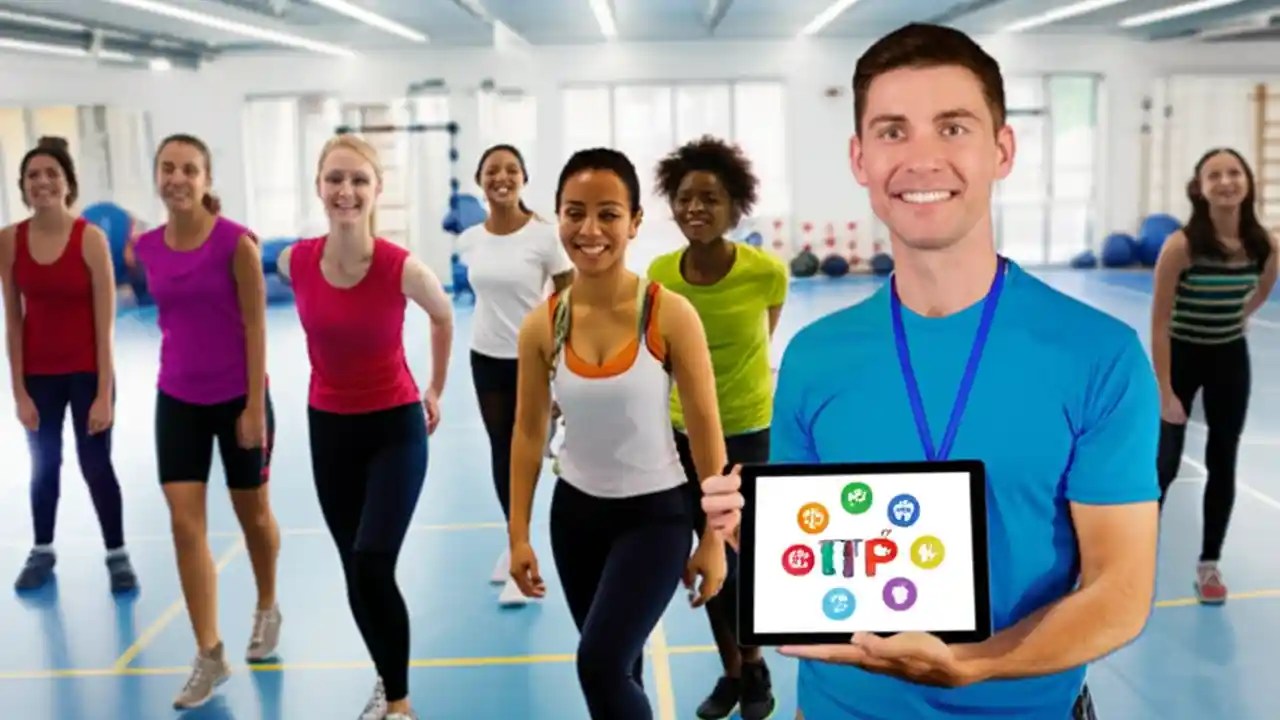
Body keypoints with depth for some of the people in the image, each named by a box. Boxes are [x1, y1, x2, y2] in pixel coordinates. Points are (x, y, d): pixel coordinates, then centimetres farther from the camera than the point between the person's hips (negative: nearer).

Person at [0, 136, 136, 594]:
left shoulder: (91, 238, -14)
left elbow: (105, 324, -12)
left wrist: (104, 394, -13)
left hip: (87, 371, -3)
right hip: (38, 374, 3)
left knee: (96, 465, 5)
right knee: (44, 465, 16)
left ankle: (118, 556, 19)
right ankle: (42, 552, 32)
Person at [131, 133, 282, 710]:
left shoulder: (236, 242, -15)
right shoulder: (147, 248, 0)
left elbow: (256, 326, -13)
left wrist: (254, 407, -15)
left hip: (238, 398, -4)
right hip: (177, 401, 4)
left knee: (253, 515, 13)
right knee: (185, 525, -2)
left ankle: (267, 610, 39)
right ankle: (209, 655, 8)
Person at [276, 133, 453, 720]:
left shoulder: (403, 268, -20)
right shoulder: (295, 262, -11)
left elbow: (443, 319, 1)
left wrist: (435, 391, 11)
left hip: (396, 427, -4)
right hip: (328, 428, 4)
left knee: (373, 567, -15)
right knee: (354, 570, 13)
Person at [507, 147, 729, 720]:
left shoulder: (670, 315, -17)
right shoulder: (542, 325, -7)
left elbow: (706, 432, -11)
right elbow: (529, 432, 2)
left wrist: (714, 539, -8)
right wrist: (518, 535, 2)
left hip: (655, 515, -4)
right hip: (576, 513, 4)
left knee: (601, 663, -15)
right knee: (615, 669, 18)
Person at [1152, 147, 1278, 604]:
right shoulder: (1182, 245, -24)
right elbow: (1159, 321, -21)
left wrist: (1237, 319, 8)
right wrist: (1165, 392, -21)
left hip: (1230, 361, 4)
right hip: (1181, 357, -4)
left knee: (1222, 464, 10)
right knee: (1165, 464, -1)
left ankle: (1209, 564, 25)